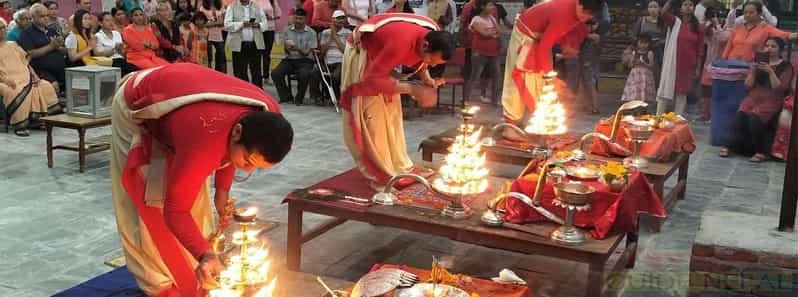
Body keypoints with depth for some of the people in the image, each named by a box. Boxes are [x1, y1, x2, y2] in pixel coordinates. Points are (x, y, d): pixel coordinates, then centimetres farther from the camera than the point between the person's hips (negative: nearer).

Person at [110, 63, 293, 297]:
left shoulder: (268, 116, -26)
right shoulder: (204, 140, -47)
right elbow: (175, 210, -37)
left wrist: (222, 189, -5)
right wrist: (205, 254, -50)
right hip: (136, 109, -6)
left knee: (195, 199, 6)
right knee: (151, 205, -8)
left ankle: (192, 277, 17)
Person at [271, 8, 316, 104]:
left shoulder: (311, 33, -1)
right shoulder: (287, 31, 7)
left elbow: (307, 53, -5)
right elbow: (286, 50, 6)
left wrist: (298, 49, -26)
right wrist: (288, 49, -19)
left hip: (305, 60, -3)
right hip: (289, 59, 3)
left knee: (304, 75, -35)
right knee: (275, 73, -22)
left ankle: (299, 98, -8)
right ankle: (286, 96, -1)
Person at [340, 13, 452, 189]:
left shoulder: (434, 34, -18)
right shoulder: (401, 42, -42)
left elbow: (418, 59, 5)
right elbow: (373, 79, -35)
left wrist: (426, 78, -15)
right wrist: (411, 88, -35)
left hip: (381, 51, 8)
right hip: (363, 53, -8)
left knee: (391, 112, 8)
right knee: (372, 116, -9)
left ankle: (396, 166, 16)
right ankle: (381, 175, -4)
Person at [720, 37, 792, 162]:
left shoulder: (786, 67, 5)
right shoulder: (759, 63, 18)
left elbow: (779, 88, -7)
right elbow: (748, 86, 12)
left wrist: (770, 72, -16)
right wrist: (753, 71, -4)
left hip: (772, 101, -4)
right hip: (754, 97, 4)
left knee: (755, 118, -32)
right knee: (740, 115, -28)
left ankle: (761, 152, -21)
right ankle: (729, 145, -25)